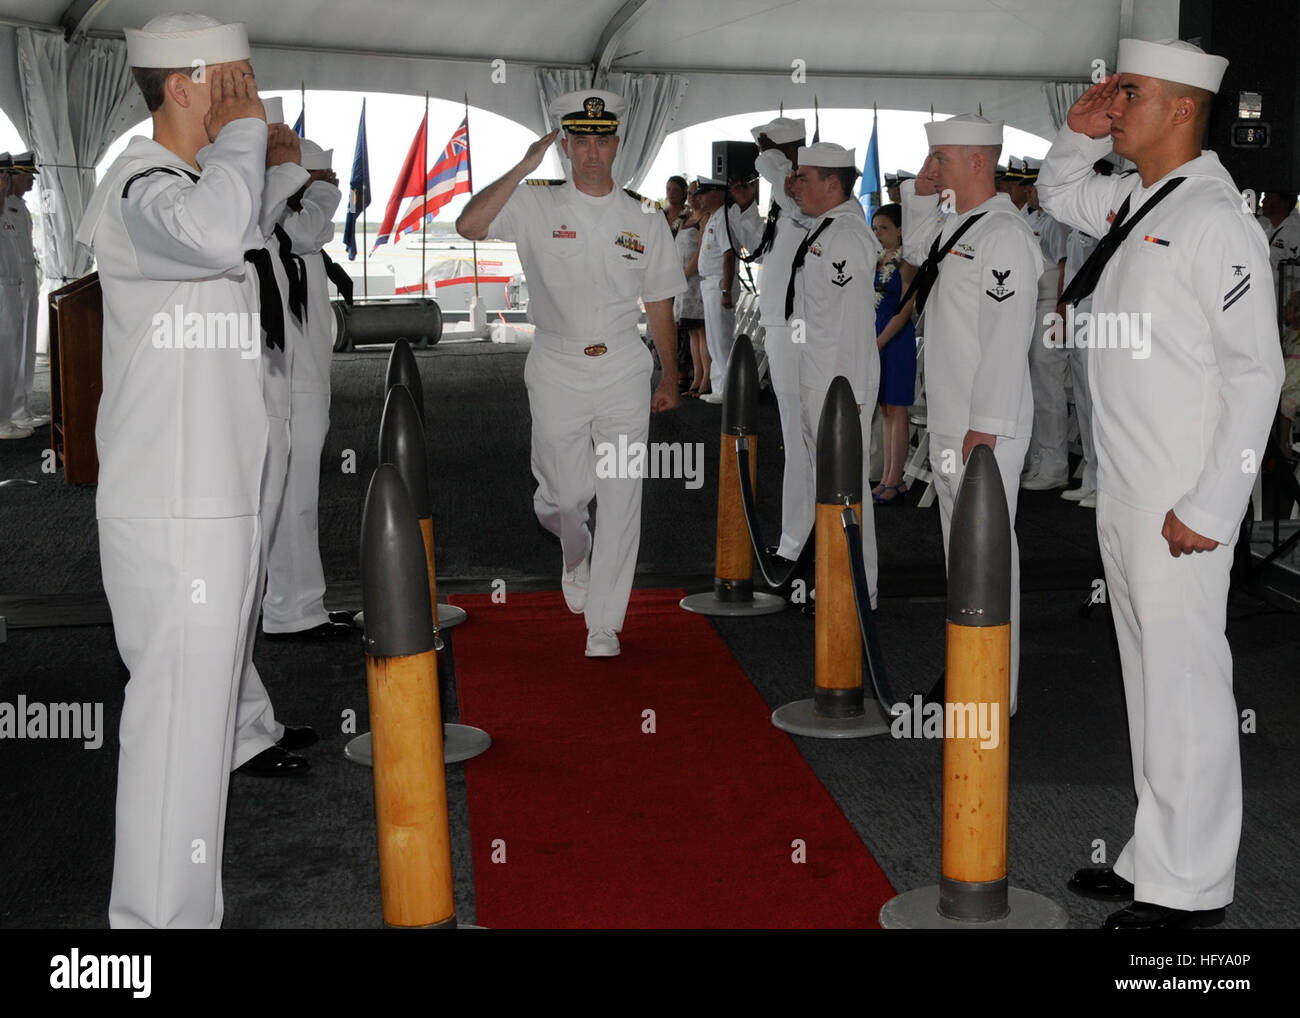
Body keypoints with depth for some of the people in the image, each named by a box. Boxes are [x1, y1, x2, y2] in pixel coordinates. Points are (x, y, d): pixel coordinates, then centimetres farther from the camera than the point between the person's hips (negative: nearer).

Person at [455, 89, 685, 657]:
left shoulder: (644, 220, 6)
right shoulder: (537, 206, 0)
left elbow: (659, 306, 12)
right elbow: (469, 226, -17)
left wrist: (670, 377, 11)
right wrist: (522, 169, -18)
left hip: (624, 374, 1)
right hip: (556, 371, -1)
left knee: (621, 501, -2)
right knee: (563, 494, 3)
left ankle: (603, 626, 8)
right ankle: (575, 553, 41)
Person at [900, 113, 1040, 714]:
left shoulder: (1003, 234, -16)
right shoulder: (956, 225, 14)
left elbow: (1007, 339, -21)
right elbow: (917, 250, 37)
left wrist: (985, 428, -23)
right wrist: (921, 189, 20)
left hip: (986, 427, -10)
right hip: (947, 420, 10)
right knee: (958, 547, 17)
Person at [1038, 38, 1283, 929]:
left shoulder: (1216, 219, -14)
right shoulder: (1132, 202, 12)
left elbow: (1256, 372, -16)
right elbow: (1057, 194, 35)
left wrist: (1208, 508, -19)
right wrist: (1080, 132, 14)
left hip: (1182, 505, -9)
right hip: (1123, 491, 9)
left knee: (1187, 681, -1)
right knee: (1148, 678, 15)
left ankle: (1191, 888, 11)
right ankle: (1155, 857, 27)